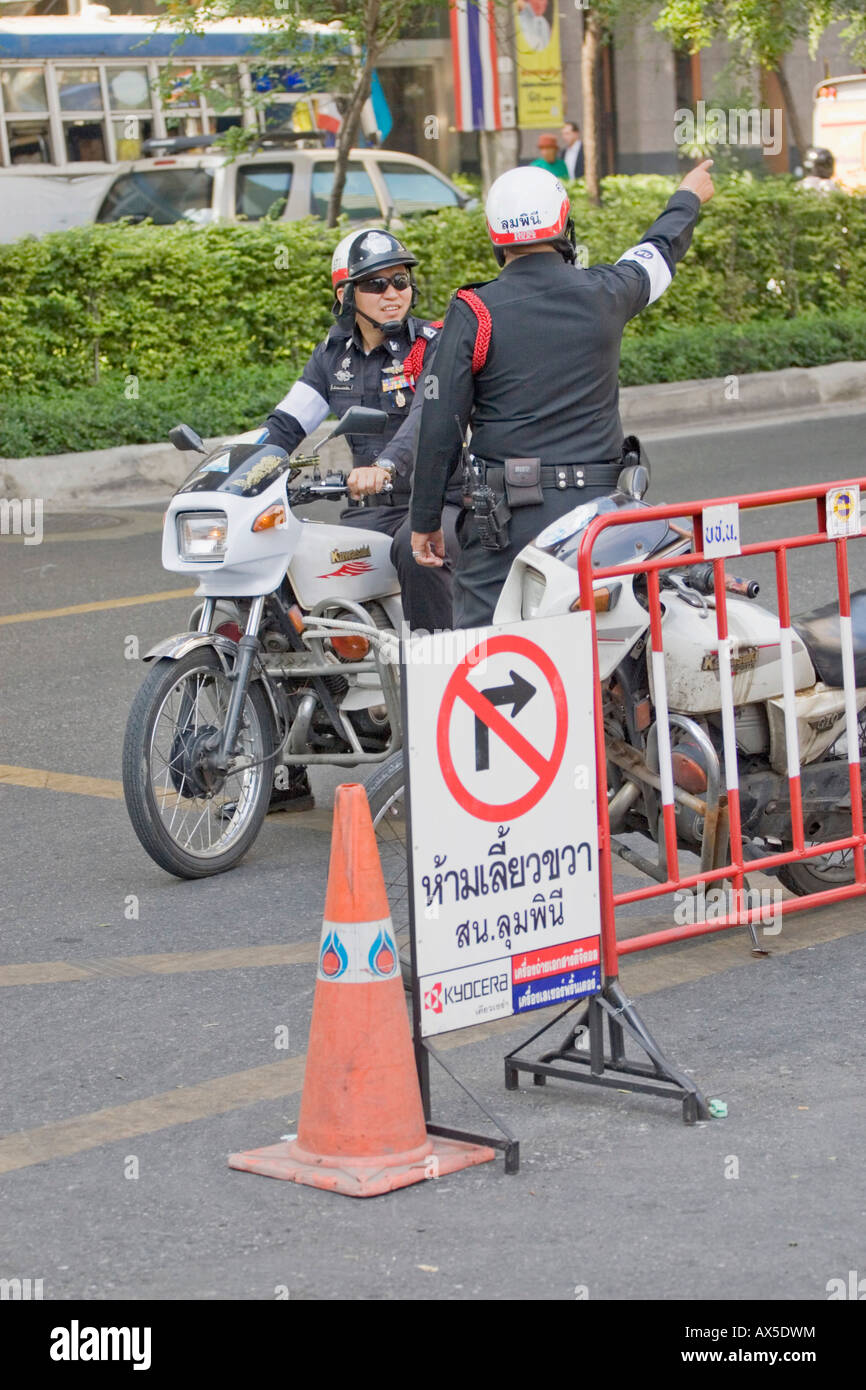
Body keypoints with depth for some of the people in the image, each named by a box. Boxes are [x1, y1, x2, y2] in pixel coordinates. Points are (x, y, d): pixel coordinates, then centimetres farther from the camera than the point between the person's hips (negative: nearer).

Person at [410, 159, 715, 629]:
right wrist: (688, 198, 49)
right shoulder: (604, 294, 4)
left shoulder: (473, 312, -4)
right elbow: (658, 253, 27)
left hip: (507, 516, -3)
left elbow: (441, 427, -4)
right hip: (597, 505, 3)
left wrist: (425, 521, 5)